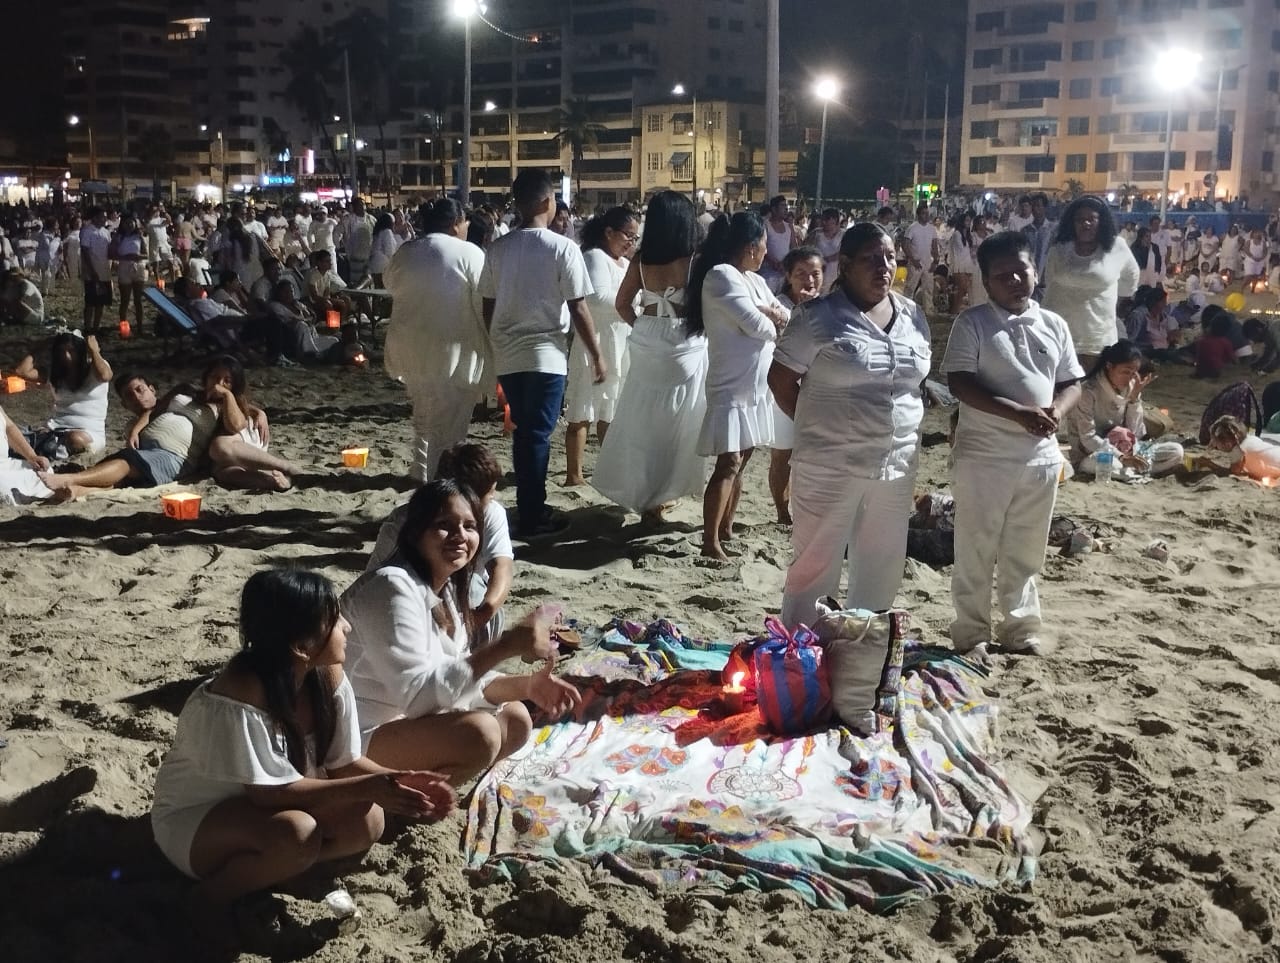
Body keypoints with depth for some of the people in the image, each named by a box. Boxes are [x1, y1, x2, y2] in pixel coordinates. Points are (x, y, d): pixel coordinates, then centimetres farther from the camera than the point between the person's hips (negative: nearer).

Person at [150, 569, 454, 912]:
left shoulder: (327, 675, -13)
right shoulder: (239, 695, -33)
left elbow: (343, 762, -5)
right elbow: (269, 792, -29)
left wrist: (397, 780, -23)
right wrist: (368, 787, -33)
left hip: (261, 806, 6)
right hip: (193, 820, -6)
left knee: (366, 821, -17)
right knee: (296, 833, -34)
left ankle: (259, 869, -3)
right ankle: (212, 897, -8)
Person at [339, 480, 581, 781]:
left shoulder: (446, 588, 8)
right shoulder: (392, 586, -21)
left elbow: (460, 677, 7)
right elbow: (416, 691, -28)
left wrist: (526, 685, -10)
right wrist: (505, 646, -30)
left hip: (409, 717, 10)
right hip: (361, 736, -10)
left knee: (515, 719, 6)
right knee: (479, 733, -26)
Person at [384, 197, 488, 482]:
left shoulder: (404, 252, 8)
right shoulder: (469, 253, -9)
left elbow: (391, 285, 22)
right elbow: (485, 304, -10)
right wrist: (493, 348, -3)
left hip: (410, 347, 6)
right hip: (453, 351, -6)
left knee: (424, 420, 21)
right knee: (449, 426, 1)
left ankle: (423, 478, 29)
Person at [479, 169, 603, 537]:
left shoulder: (497, 249, 3)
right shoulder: (562, 248, -10)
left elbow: (487, 306, 7)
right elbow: (578, 308, -11)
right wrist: (597, 356, -2)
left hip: (507, 356, 5)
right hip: (546, 354, -4)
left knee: (524, 432, 16)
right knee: (538, 434, 2)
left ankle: (528, 508, 22)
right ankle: (533, 517, 6)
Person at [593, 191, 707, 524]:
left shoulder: (640, 260, -2)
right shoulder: (694, 261, -12)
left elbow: (622, 304, 5)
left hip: (646, 344, 4)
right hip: (684, 346, -3)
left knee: (643, 418, 15)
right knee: (676, 421, 9)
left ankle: (641, 492, 23)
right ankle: (658, 496, 14)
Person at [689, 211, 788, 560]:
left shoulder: (753, 280, 14)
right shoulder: (721, 275, -15)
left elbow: (786, 317, 12)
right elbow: (755, 325, -22)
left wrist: (770, 313, -10)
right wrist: (773, 324, 0)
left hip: (754, 384, 9)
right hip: (731, 386, -9)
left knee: (740, 462, 14)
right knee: (728, 464, -11)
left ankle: (726, 527, 23)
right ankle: (710, 541, -9)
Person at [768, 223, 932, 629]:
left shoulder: (913, 316, 7)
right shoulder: (818, 316, -11)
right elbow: (780, 379, -6)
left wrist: (903, 425, 8)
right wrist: (816, 425, -2)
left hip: (897, 465, 6)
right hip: (831, 465, -6)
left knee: (881, 569, 16)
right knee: (815, 565, 5)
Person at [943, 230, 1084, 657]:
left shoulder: (1054, 325, 8)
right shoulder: (972, 323, -6)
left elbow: (1071, 382, 12)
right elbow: (960, 383, -15)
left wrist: (1057, 411, -11)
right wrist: (1019, 413, -23)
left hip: (1042, 456, 4)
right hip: (984, 456, -4)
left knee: (1025, 553, 15)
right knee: (976, 551, 5)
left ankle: (1020, 629, 29)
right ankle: (972, 633, 18)